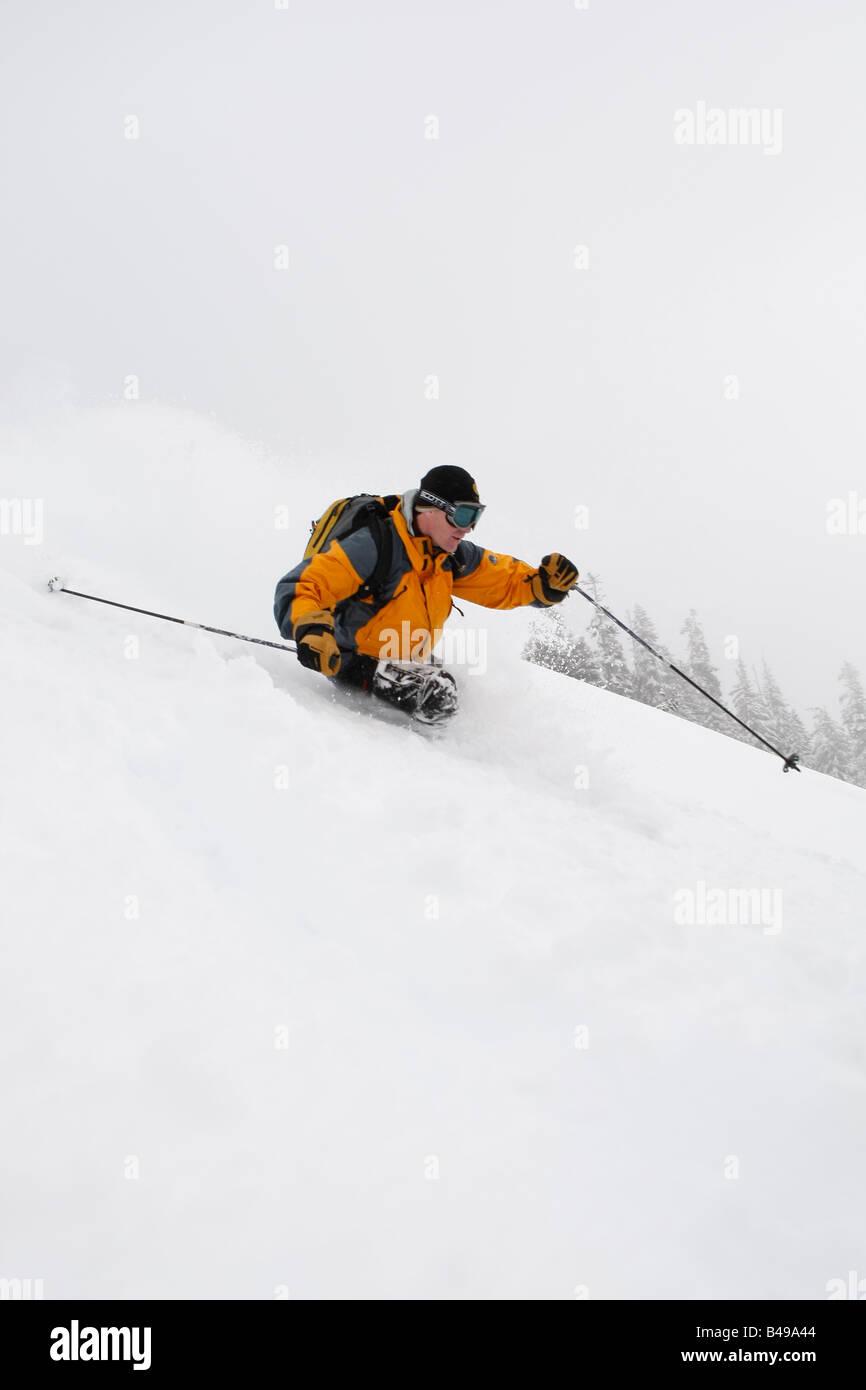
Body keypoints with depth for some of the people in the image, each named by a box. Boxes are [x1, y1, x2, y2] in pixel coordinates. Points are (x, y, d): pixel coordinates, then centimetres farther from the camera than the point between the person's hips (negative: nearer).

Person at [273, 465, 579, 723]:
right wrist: (310, 629, -50)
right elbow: (299, 587, -30)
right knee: (438, 697, -28)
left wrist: (542, 584, -11)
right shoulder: (373, 546, -26)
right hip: (353, 661, -8)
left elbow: (502, 580, 10)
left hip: (411, 661, 8)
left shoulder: (451, 555, -2)